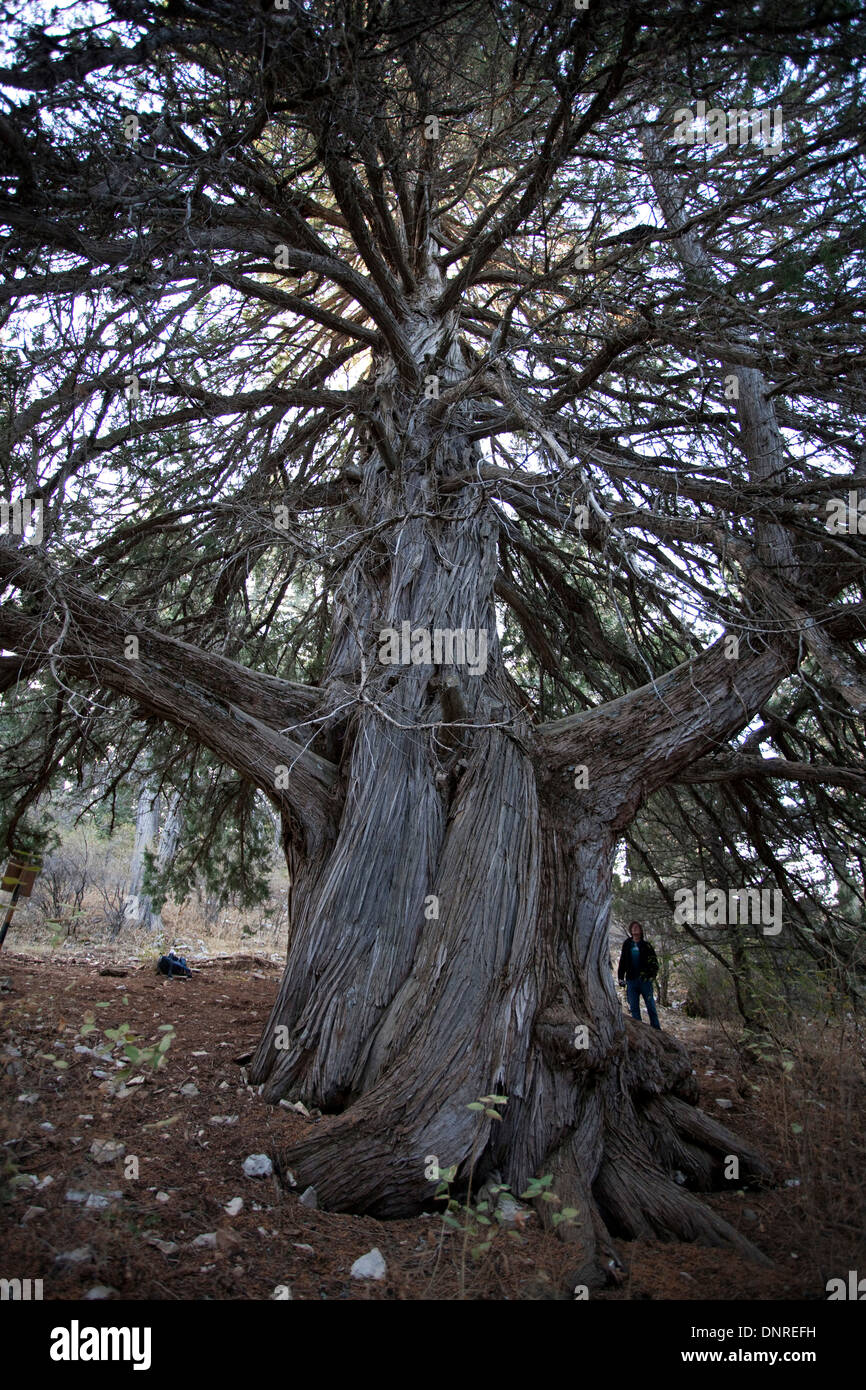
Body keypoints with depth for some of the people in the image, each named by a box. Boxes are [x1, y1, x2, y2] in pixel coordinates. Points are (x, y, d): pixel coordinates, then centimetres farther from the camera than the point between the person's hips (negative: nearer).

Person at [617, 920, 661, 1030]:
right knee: (634, 1007, 4)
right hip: (631, 980, 3)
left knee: (650, 1006, 0)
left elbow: (654, 962, 1)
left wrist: (651, 976, -12)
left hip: (645, 980, -3)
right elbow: (622, 962, 15)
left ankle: (656, 1028, 6)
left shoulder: (646, 945, 3)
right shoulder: (627, 944, 11)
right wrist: (621, 977, 8)